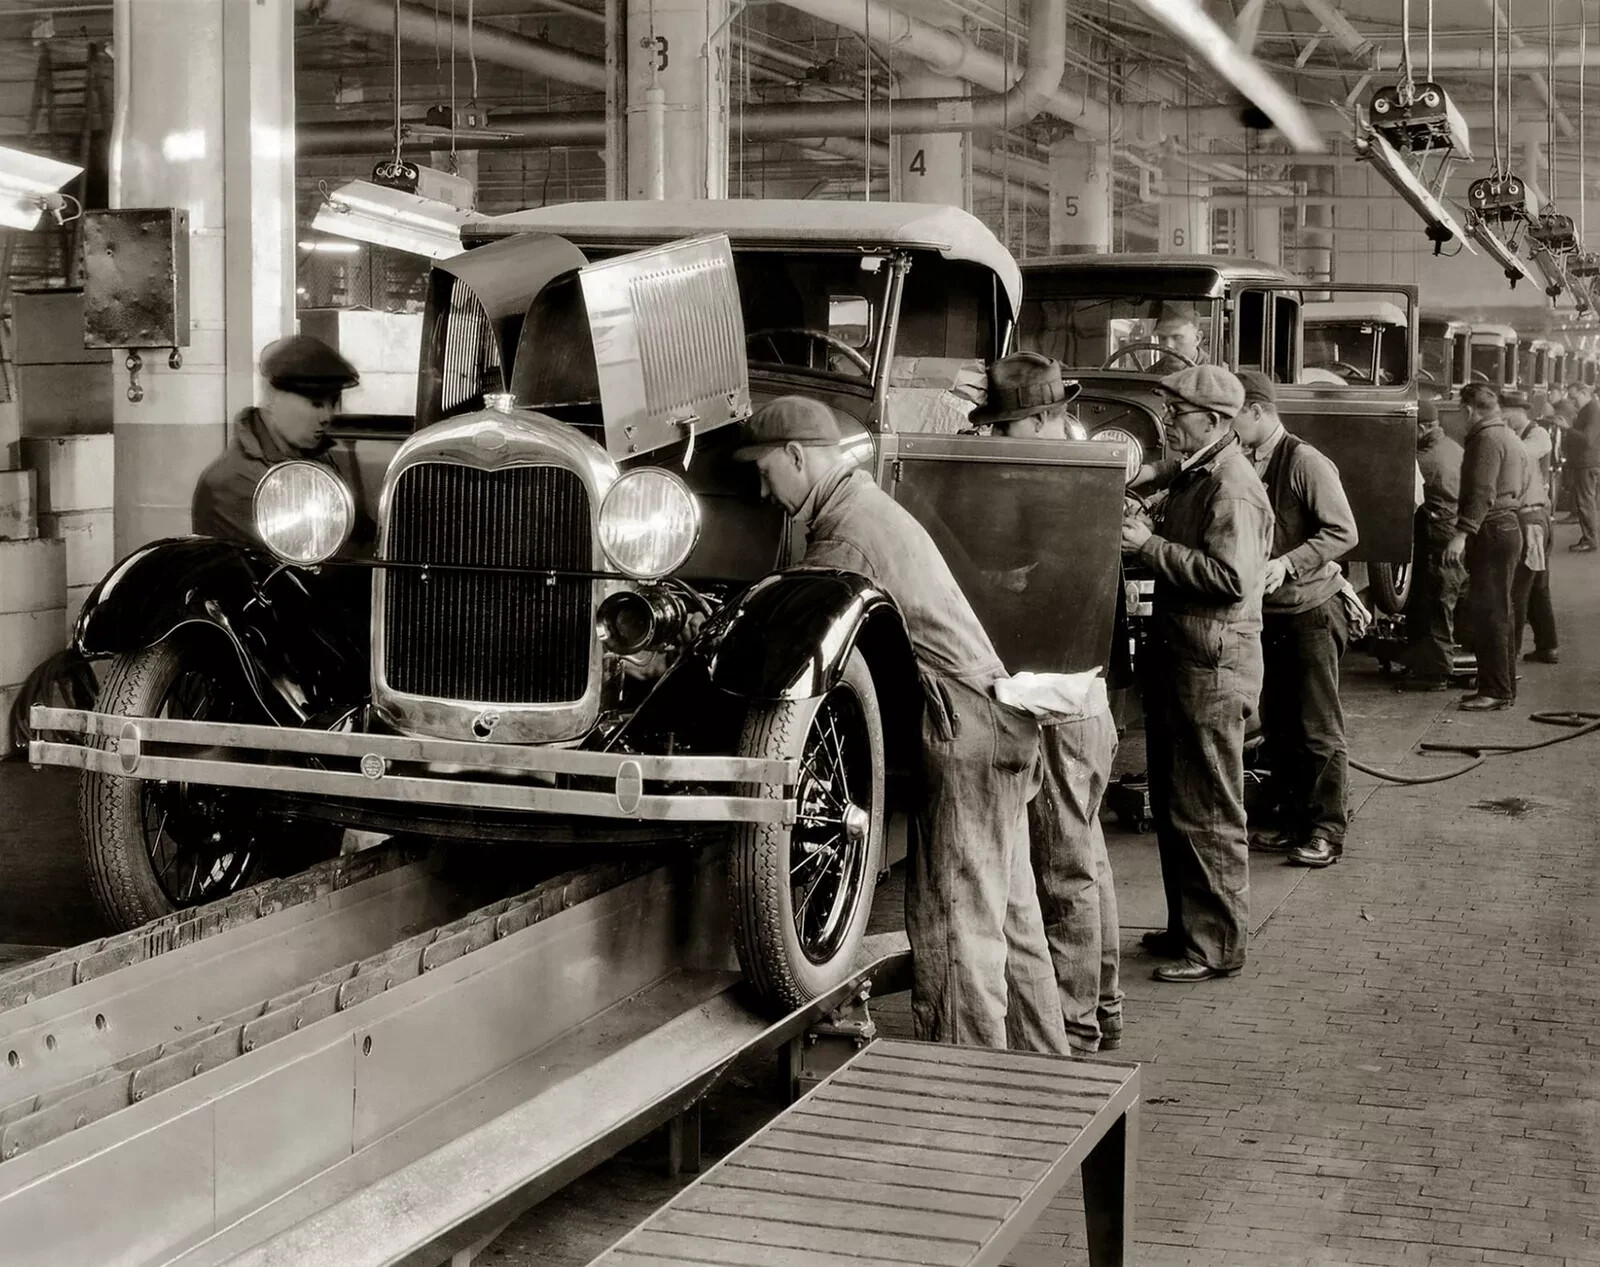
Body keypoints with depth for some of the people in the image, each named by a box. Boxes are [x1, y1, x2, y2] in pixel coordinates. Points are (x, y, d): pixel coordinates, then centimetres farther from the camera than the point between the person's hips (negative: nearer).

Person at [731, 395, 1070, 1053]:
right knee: (1008, 920, 18)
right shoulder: (867, 503, 19)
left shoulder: (847, 533, -15)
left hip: (964, 734, -10)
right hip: (992, 717, 10)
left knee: (953, 928, -6)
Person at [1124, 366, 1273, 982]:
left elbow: (1231, 577, -26)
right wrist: (1142, 536, 5)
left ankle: (1218, 946, 4)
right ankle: (1185, 927, 28)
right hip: (1177, 655, 10)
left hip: (1213, 666, -10)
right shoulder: (1193, 475, 14)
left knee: (1207, 815, -4)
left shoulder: (1233, 489, -17)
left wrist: (1152, 546, -22)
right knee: (1171, 806, 17)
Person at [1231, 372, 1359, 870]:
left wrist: (1288, 564, -26)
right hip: (1266, 613, 7)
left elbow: (1343, 533, -17)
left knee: (1318, 730, -1)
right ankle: (1294, 823, 23)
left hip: (1309, 609, -7)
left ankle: (1326, 831, 5)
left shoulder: (1305, 462, -14)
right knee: (1277, 726, 13)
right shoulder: (1246, 466, 7)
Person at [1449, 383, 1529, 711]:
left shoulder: (1487, 438, -13)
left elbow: (1482, 493, -22)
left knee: (1488, 614, -9)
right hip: (1509, 526, 11)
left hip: (1492, 532, -11)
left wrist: (1462, 533, -25)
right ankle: (1504, 687, 19)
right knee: (1498, 613, 14)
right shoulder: (1509, 437, 20)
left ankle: (1496, 691, -9)